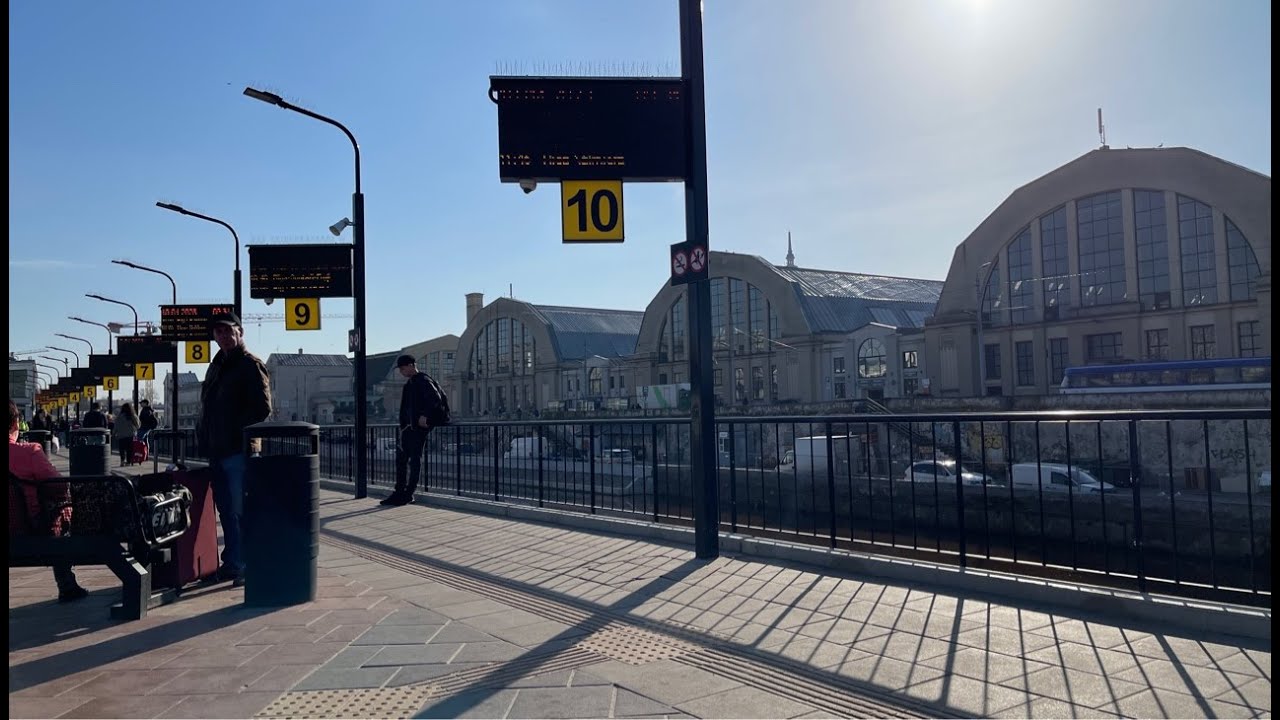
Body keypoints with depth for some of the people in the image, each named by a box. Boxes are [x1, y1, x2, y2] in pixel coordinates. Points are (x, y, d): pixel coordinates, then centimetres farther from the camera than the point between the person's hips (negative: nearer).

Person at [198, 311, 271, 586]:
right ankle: (232, 563, 25)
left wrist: (246, 440, -18)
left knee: (240, 510, -7)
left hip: (238, 451, -9)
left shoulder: (250, 365, -7)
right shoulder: (216, 366, 19)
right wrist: (205, 440, 16)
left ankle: (247, 566, -1)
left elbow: (262, 408, -15)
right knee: (227, 511, 15)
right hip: (218, 451, 9)